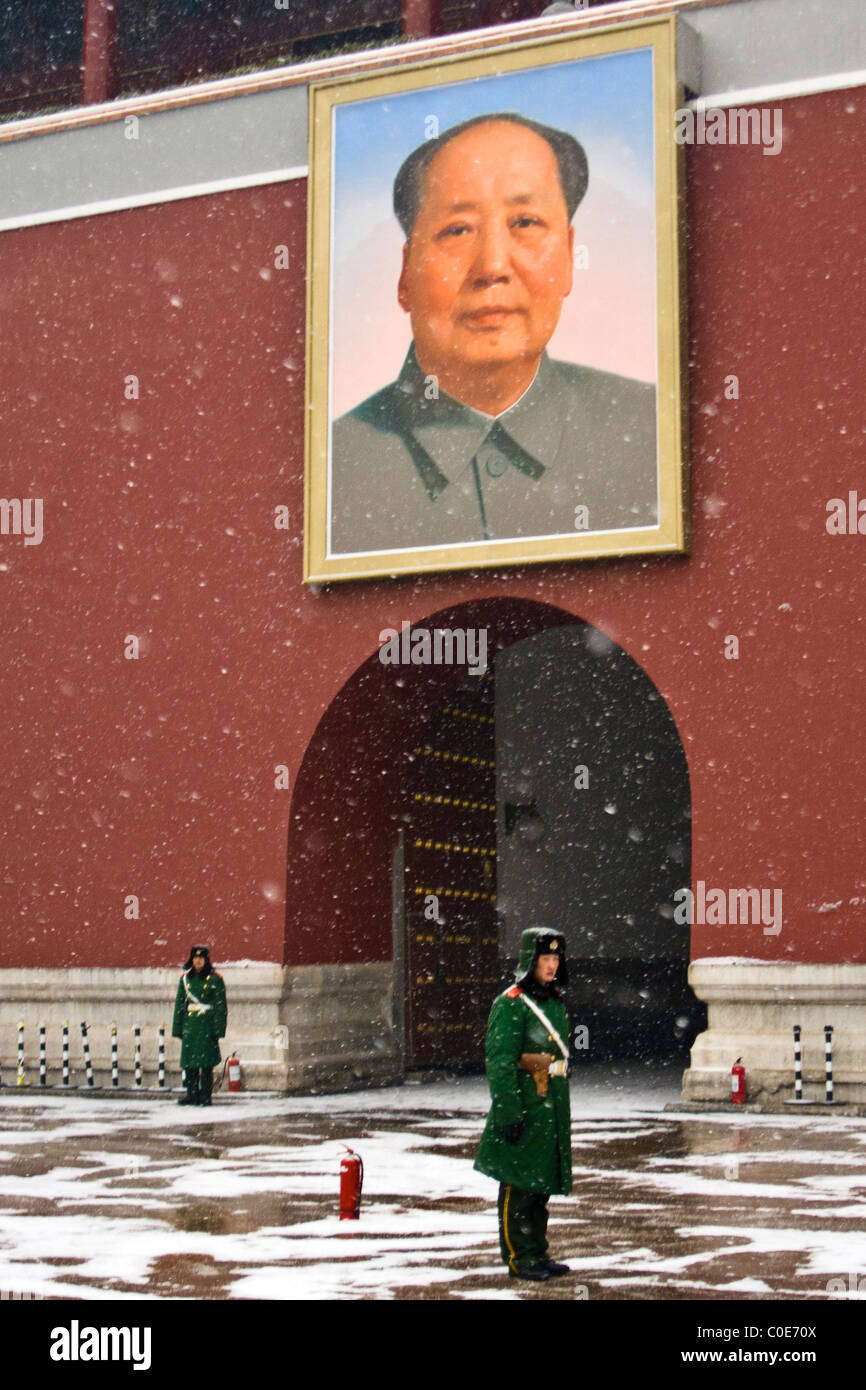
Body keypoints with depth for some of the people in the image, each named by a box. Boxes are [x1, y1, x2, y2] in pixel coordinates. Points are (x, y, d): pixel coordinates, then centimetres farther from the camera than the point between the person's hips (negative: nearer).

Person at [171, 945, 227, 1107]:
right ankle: (192, 1095, 13)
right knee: (189, 1063, 4)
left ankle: (205, 1095, 2)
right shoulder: (185, 978, 11)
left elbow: (220, 1006, -1)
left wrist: (218, 1030, -7)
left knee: (206, 1063, -3)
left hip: (207, 1026, -4)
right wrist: (178, 1029, 8)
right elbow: (179, 1004, 14)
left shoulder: (215, 979, 0)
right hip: (189, 1025, 4)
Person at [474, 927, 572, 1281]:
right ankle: (519, 1258, 6)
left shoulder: (556, 1000, 13)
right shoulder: (511, 1003, -12)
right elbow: (499, 1062, -15)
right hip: (525, 1105, -8)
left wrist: (561, 1104, 19)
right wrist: (509, 1111, -19)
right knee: (519, 1185, -1)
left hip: (553, 1104, 8)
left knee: (543, 1181, 13)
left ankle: (538, 1253, 22)